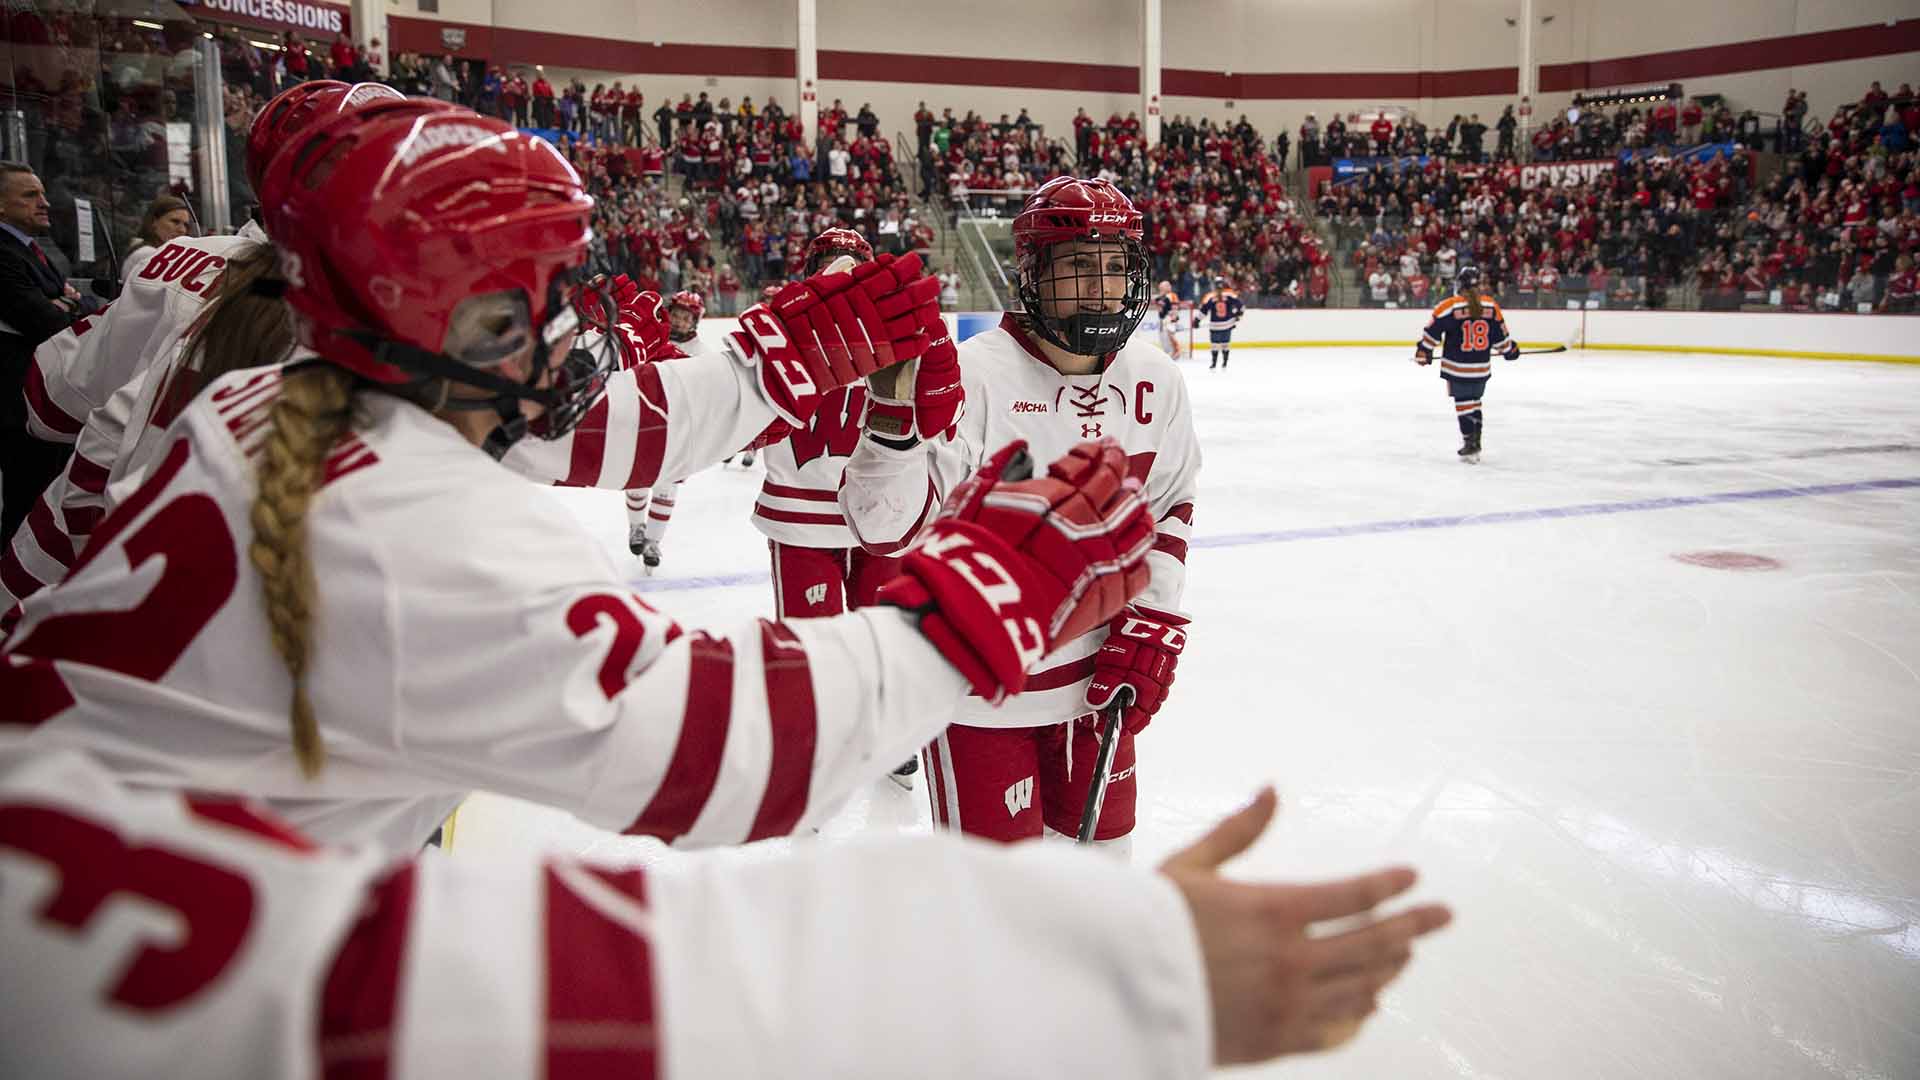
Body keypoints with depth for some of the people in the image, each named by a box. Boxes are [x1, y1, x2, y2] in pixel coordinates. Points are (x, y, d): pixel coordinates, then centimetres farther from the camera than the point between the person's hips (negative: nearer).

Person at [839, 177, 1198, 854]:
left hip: (1097, 668, 6)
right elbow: (886, 528, -27)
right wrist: (896, 412, -43)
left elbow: (1169, 505, 12)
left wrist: (1150, 626, 4)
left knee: (1101, 845, 22)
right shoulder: (975, 374, -22)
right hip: (979, 682, -5)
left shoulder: (1154, 380, -2)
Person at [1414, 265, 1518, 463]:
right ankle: (1475, 443, 23)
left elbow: (1433, 331, -9)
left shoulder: (1450, 306, -12)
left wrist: (1423, 351, 5)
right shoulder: (1491, 306, -1)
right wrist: (1509, 350, 25)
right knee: (1474, 401, 18)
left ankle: (1470, 444, 1)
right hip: (1482, 368, 4)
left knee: (1463, 403, 4)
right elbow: (1501, 334, 7)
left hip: (1456, 367, -4)